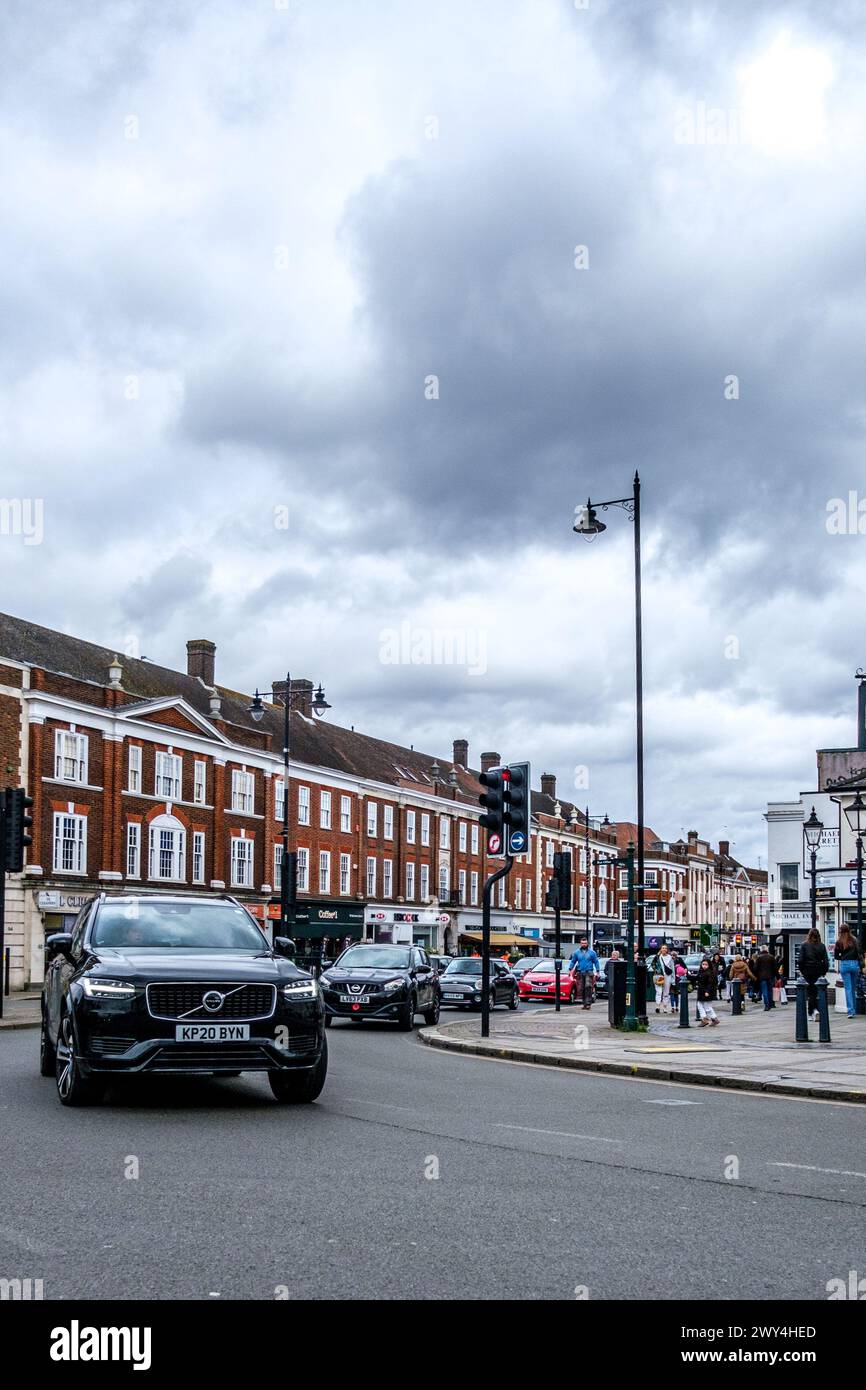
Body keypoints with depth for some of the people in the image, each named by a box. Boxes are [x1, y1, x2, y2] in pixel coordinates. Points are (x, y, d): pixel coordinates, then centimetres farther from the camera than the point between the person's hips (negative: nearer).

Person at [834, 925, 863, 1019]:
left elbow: (836, 956, 2)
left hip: (844, 965, -2)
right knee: (854, 988, 13)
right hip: (855, 964, 2)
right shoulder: (855, 940, 3)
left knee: (848, 988, -1)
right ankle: (854, 1010, 19)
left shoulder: (839, 942, -1)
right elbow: (859, 953, 1)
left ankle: (851, 1011, -9)